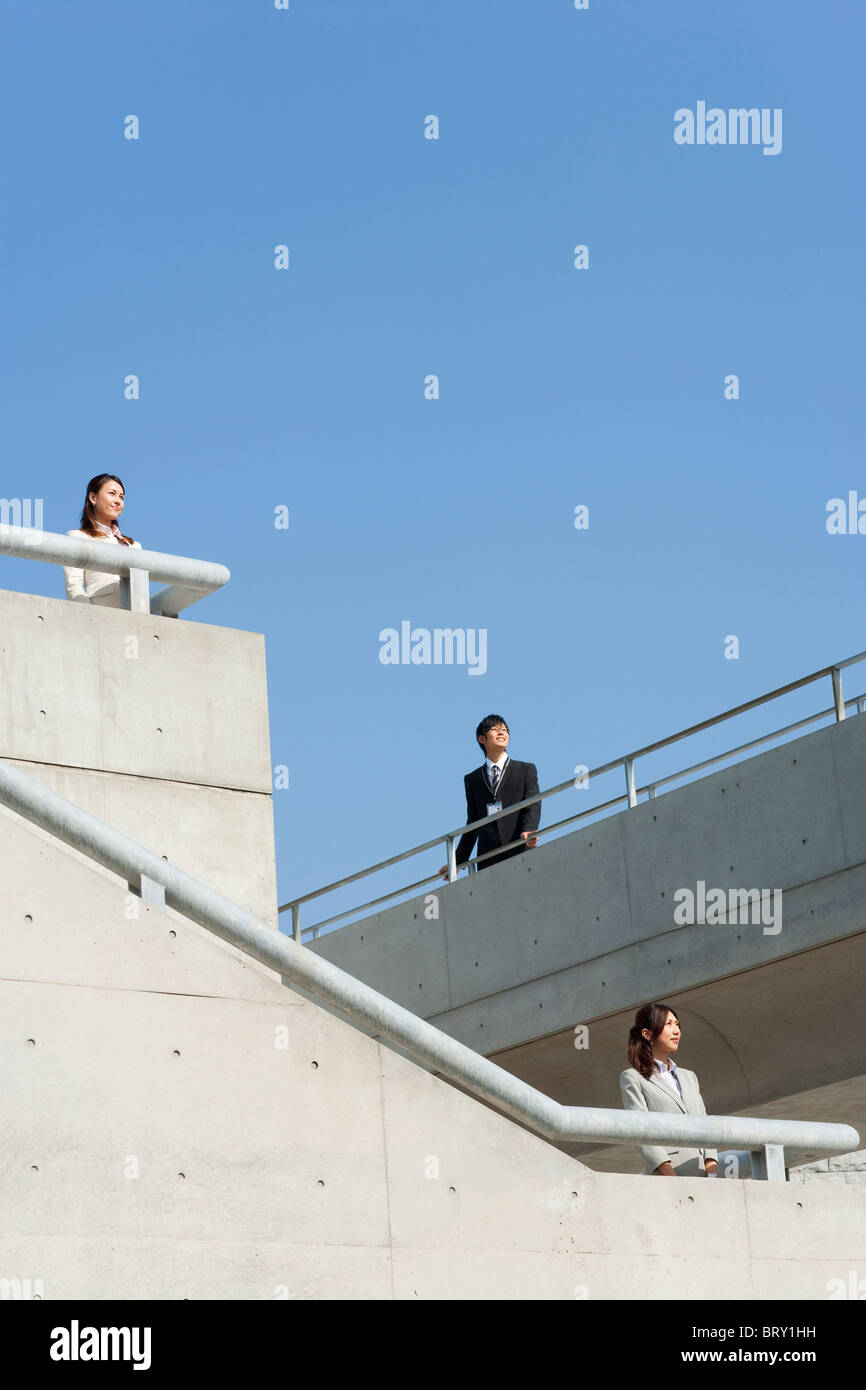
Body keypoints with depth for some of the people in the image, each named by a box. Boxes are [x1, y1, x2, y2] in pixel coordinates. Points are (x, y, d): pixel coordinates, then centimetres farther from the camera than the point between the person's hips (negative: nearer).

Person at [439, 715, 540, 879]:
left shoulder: (526, 770, 14)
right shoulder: (472, 779, 21)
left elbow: (533, 807, 1)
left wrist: (528, 831, -21)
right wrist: (457, 862, 15)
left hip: (519, 851, -2)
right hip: (488, 858, 2)